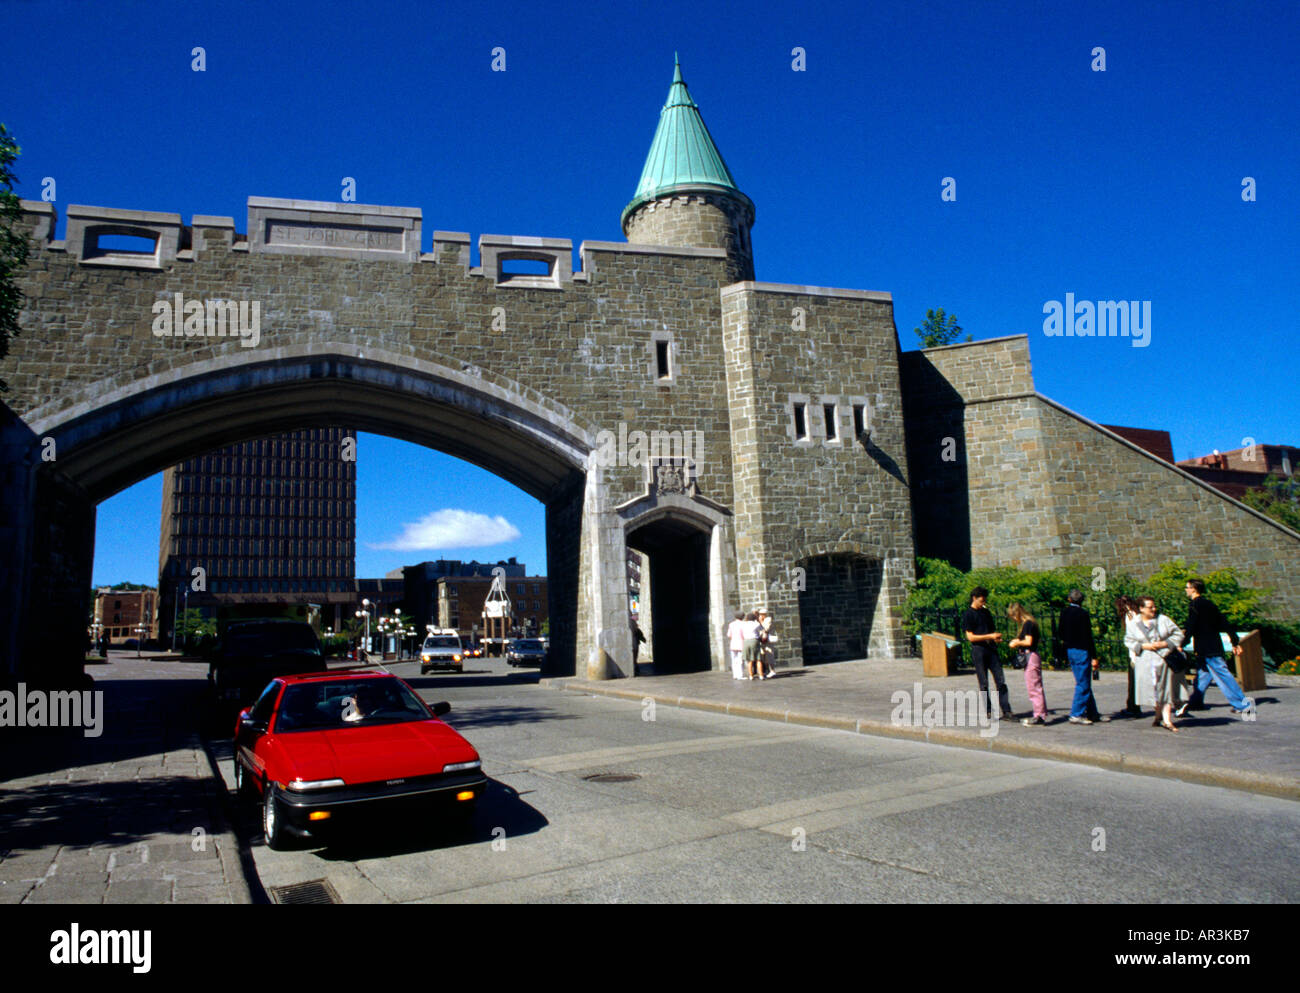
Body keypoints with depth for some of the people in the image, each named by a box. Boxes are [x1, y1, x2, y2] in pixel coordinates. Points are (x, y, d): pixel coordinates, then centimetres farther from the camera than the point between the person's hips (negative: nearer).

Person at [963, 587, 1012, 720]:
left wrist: (997, 637, 2)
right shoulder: (968, 615, -4)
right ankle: (985, 713, 8)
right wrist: (990, 636, -15)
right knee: (983, 684, 0)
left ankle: (1006, 711, 1)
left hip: (991, 649, 6)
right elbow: (971, 637, -10)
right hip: (978, 651, -6)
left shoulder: (986, 612, 17)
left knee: (1001, 681, -1)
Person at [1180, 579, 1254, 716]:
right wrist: (1235, 642, 18)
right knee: (1202, 674, 13)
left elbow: (1190, 628, -17)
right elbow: (1224, 623, 14)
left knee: (1223, 675, -5)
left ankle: (1242, 703, -3)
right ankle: (1196, 702, 20)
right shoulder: (1208, 604, 13)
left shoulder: (1195, 605, -12)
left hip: (1206, 649, -9)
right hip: (1214, 647, 9)